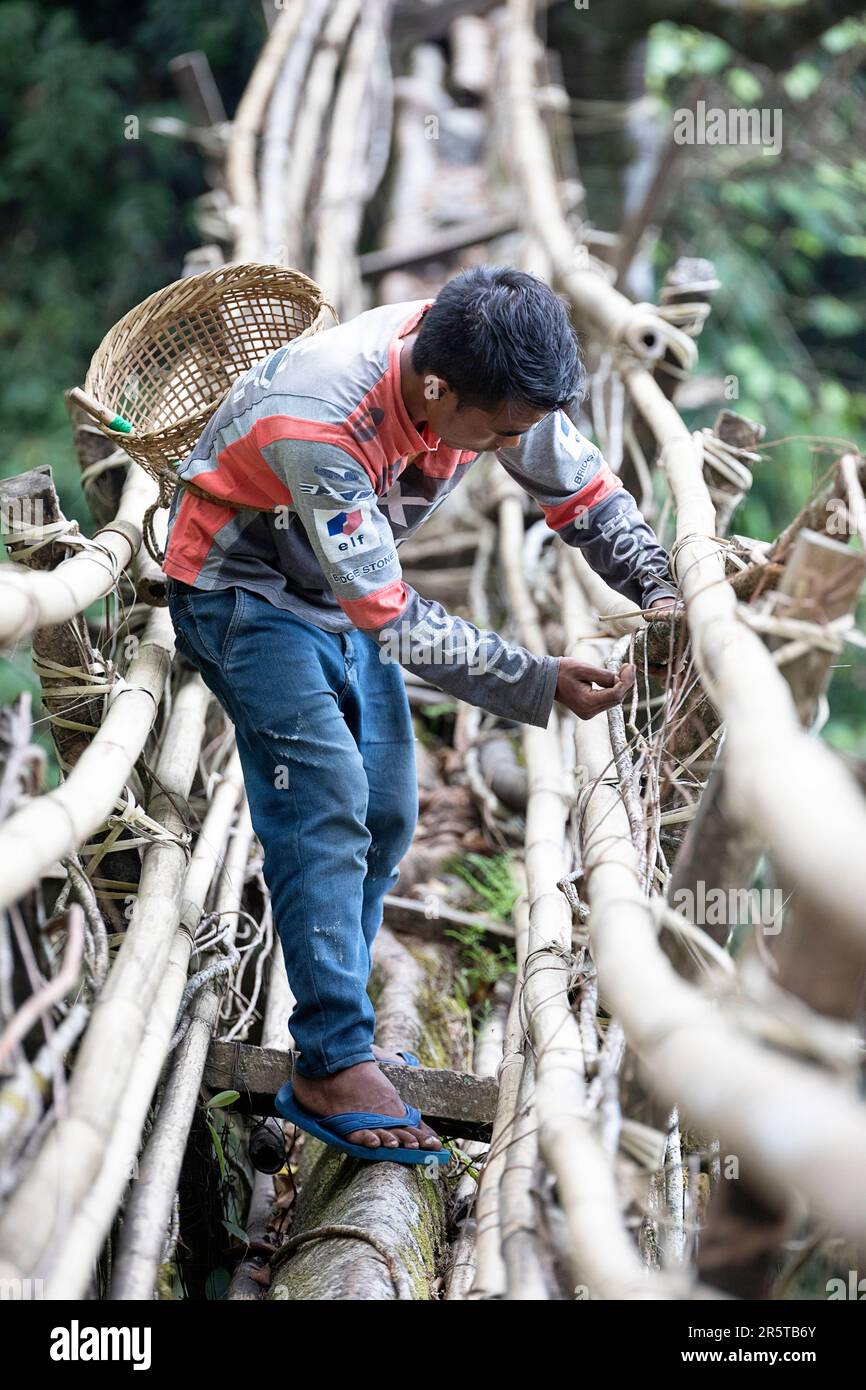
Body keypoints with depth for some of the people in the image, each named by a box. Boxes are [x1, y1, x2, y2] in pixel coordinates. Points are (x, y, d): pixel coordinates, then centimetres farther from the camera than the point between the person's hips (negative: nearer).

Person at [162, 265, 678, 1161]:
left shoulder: (492, 378, -20)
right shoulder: (321, 427, -39)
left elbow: (583, 490, -4)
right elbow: (390, 619, -33)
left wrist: (662, 592, -18)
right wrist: (541, 685, -32)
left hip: (345, 586, 7)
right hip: (243, 589, -7)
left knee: (385, 815, 5)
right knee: (326, 802, -20)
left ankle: (331, 1021, 18)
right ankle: (333, 1068, -17)